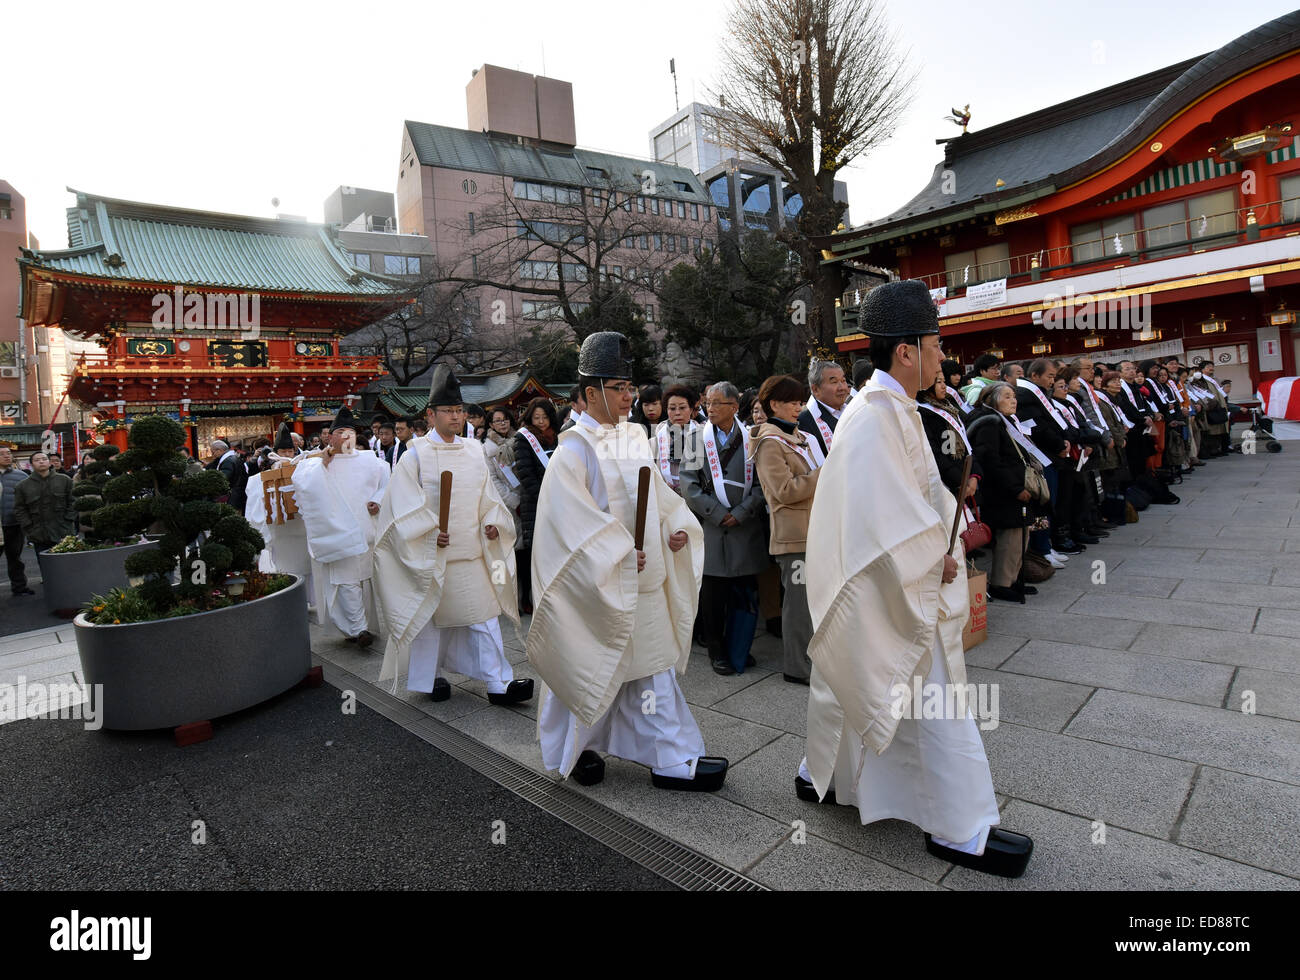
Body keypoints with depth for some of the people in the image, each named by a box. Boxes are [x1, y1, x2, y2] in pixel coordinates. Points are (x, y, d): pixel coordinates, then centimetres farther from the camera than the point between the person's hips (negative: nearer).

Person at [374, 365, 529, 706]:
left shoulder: (474, 451, 7)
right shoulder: (417, 454, -6)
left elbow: (487, 496, 12)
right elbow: (403, 502, -9)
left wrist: (492, 523, -4)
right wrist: (429, 534, -18)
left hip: (472, 550, 4)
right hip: (431, 553, -4)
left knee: (485, 614, 2)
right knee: (431, 615, 10)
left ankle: (499, 683, 6)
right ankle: (429, 677, 29)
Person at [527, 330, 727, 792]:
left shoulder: (634, 438, 9)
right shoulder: (574, 449, -13)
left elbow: (657, 493, 17)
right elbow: (572, 516, -19)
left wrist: (676, 527, 0)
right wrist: (618, 553, -21)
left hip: (645, 577, 7)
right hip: (598, 581, -7)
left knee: (653, 663, 11)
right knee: (593, 665, 9)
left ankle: (672, 760, 22)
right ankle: (578, 747, 33)